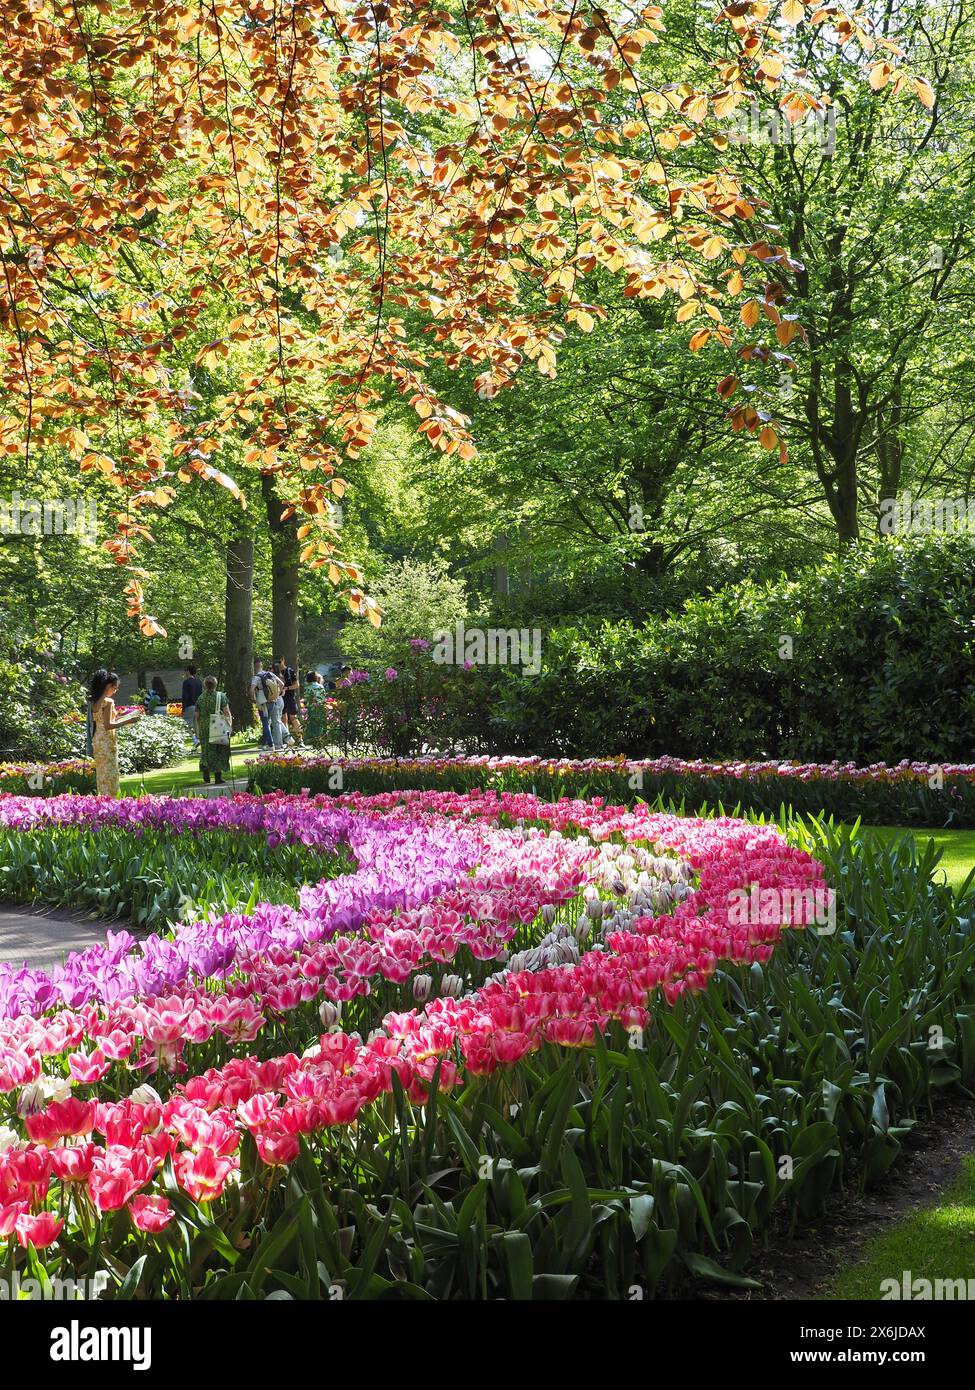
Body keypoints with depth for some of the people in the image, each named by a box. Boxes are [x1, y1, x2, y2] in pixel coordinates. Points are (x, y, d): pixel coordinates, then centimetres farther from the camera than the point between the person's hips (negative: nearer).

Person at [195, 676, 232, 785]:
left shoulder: (201, 698, 6)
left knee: (206, 751, 12)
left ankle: (205, 771, -7)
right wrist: (229, 724, -1)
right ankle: (218, 776, 4)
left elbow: (197, 716, 10)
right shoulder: (221, 696, -4)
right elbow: (227, 712, -9)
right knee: (219, 751, 6)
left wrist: (198, 730, 18)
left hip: (204, 727, 2)